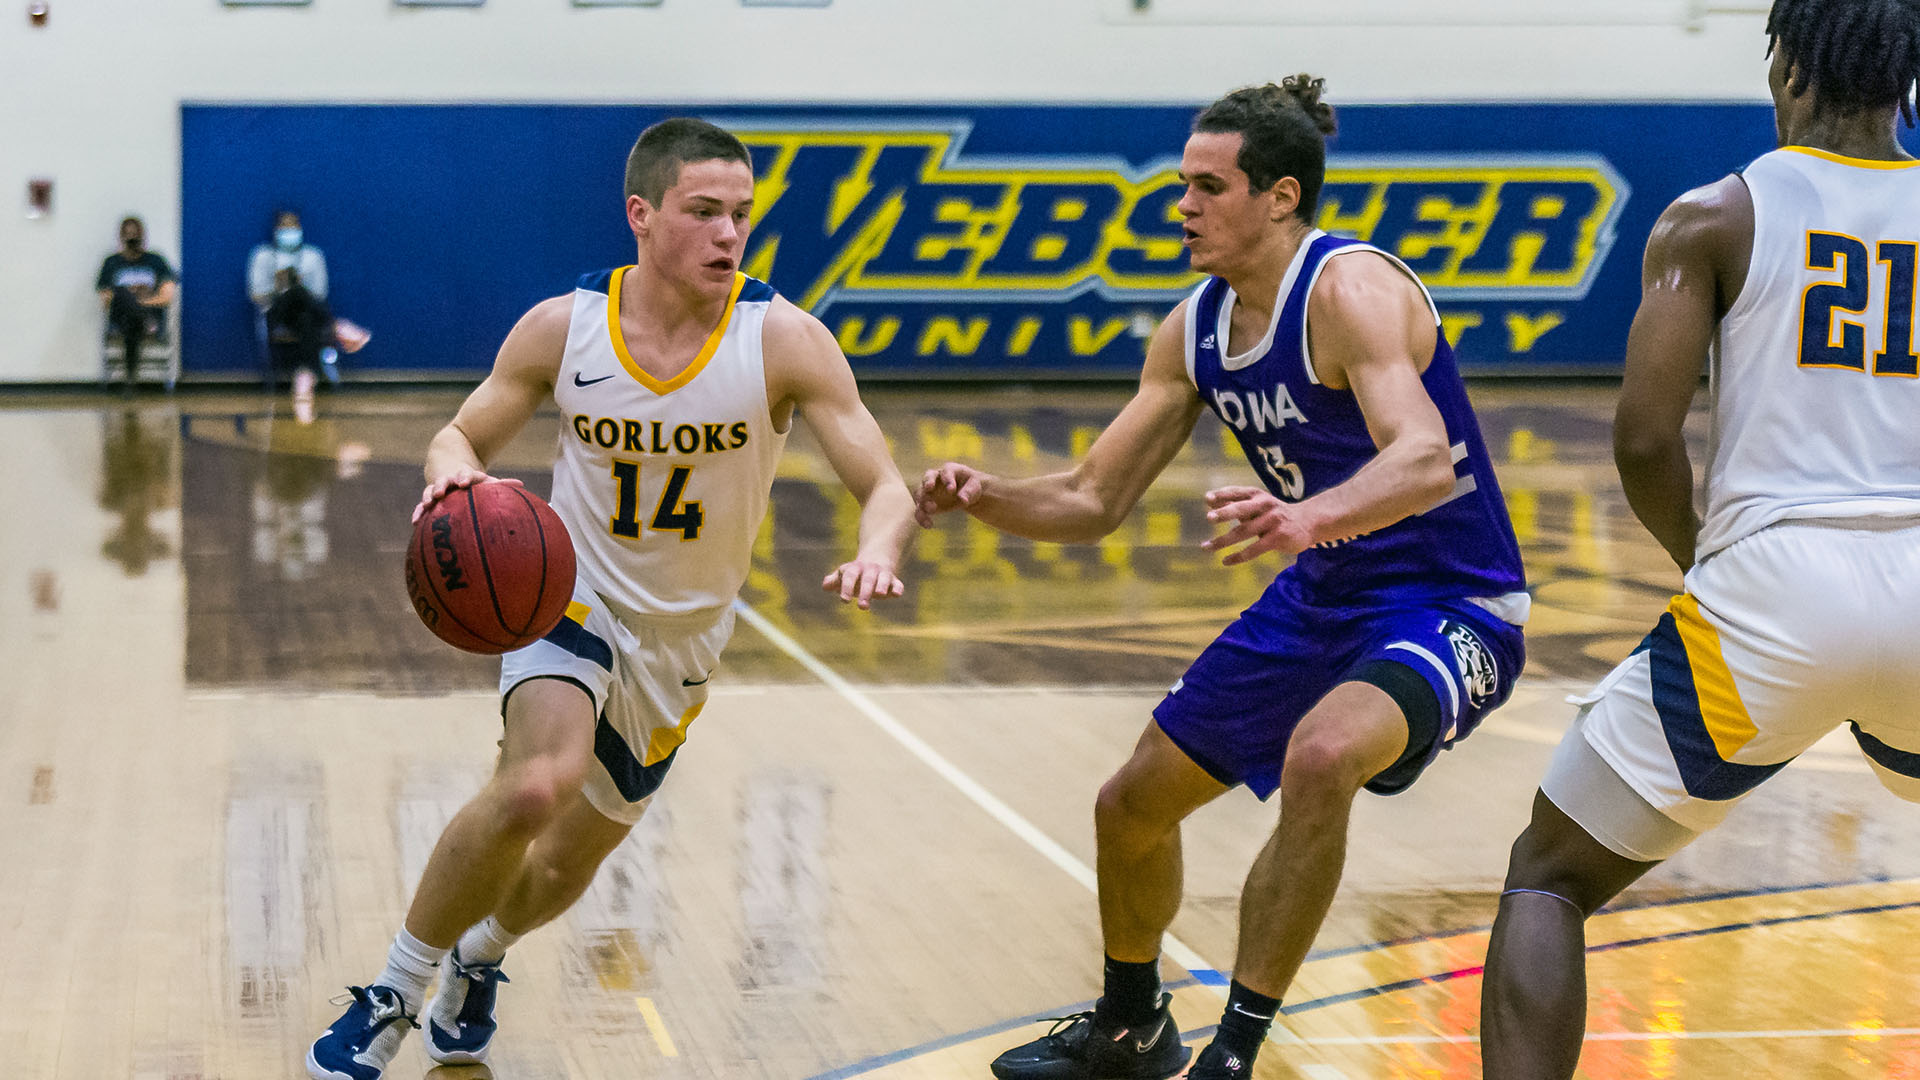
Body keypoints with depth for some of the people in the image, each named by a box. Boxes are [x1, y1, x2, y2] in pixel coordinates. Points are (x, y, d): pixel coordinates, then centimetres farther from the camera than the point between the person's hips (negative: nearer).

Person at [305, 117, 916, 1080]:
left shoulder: (782, 339, -18)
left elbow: (885, 487, -19)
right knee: (537, 785, -32)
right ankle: (394, 995, -12)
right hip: (572, 594, -2)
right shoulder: (563, 327, -15)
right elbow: (461, 437, -2)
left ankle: (478, 954, 51)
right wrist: (453, 473, -27)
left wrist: (876, 551, -43)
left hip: (680, 635, 2)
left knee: (566, 865, 15)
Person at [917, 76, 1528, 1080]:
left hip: (1449, 608, -8)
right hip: (1323, 599, 9)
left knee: (1319, 760, -38)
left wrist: (1310, 518, -59)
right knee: (1131, 804, 13)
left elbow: (1426, 461, -40)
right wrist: (985, 497, -15)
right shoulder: (1196, 329, 0)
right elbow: (1093, 501, 5)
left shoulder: (1351, 290, -24)